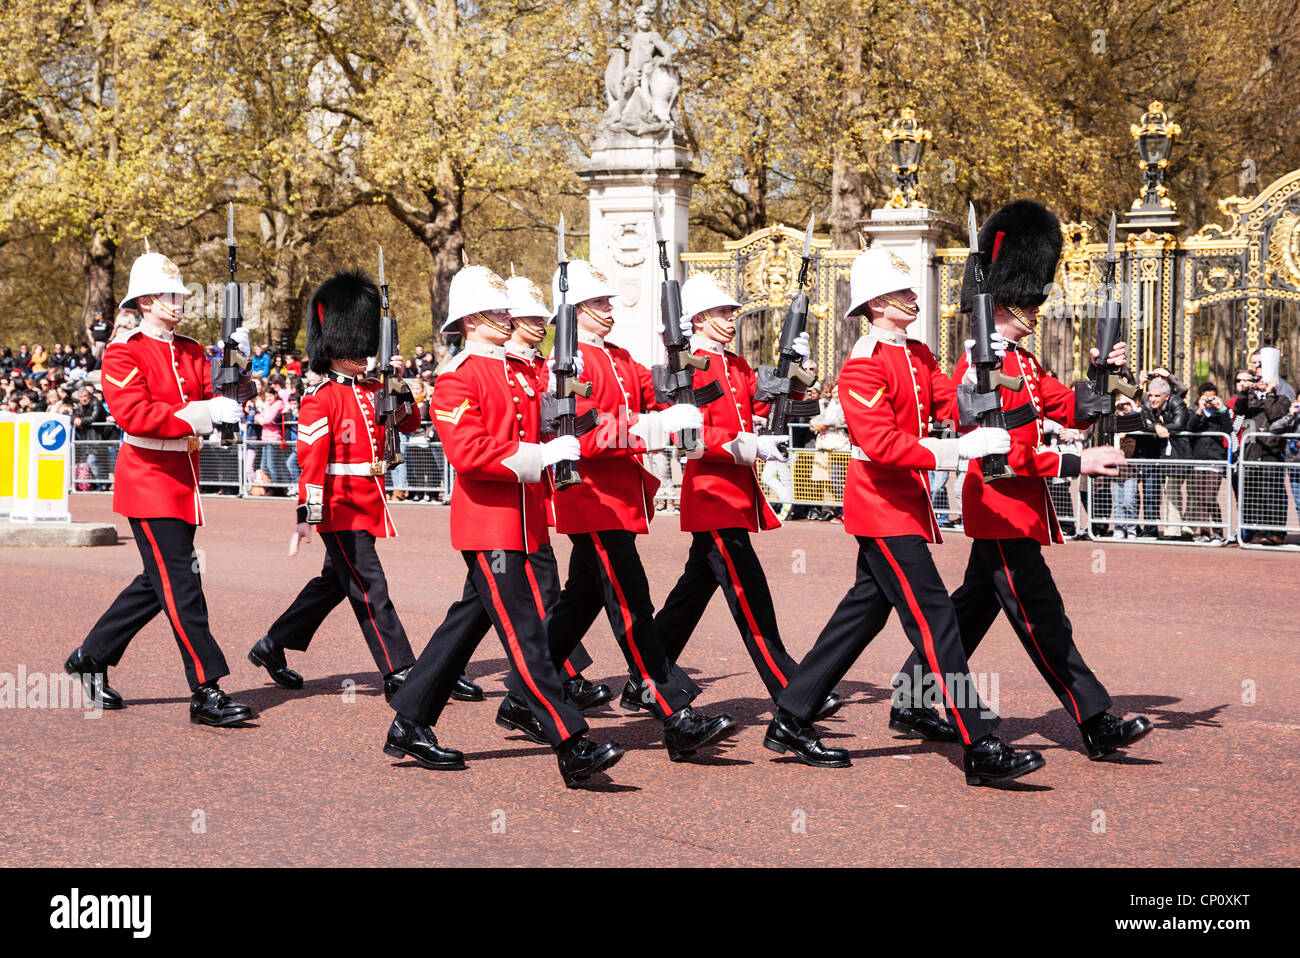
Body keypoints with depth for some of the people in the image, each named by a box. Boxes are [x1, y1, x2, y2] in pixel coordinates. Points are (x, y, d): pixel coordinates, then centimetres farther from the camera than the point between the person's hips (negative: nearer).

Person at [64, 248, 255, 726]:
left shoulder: (191, 352, 14)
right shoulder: (124, 352, -9)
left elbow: (215, 399, 7)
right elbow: (133, 414, -21)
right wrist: (199, 414, -28)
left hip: (182, 482, 8)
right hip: (148, 478, -8)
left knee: (158, 581, 14)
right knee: (180, 584, -10)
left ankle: (91, 657, 30)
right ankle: (206, 693, -9)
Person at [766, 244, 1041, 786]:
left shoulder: (918, 356, 14)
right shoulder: (864, 365, -16)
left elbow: (952, 403, 6)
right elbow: (881, 445, -25)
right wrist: (957, 452, -32)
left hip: (903, 502, 10)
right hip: (882, 504, -10)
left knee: (865, 610, 14)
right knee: (932, 616, -12)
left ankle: (791, 723, 22)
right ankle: (981, 750, -13)